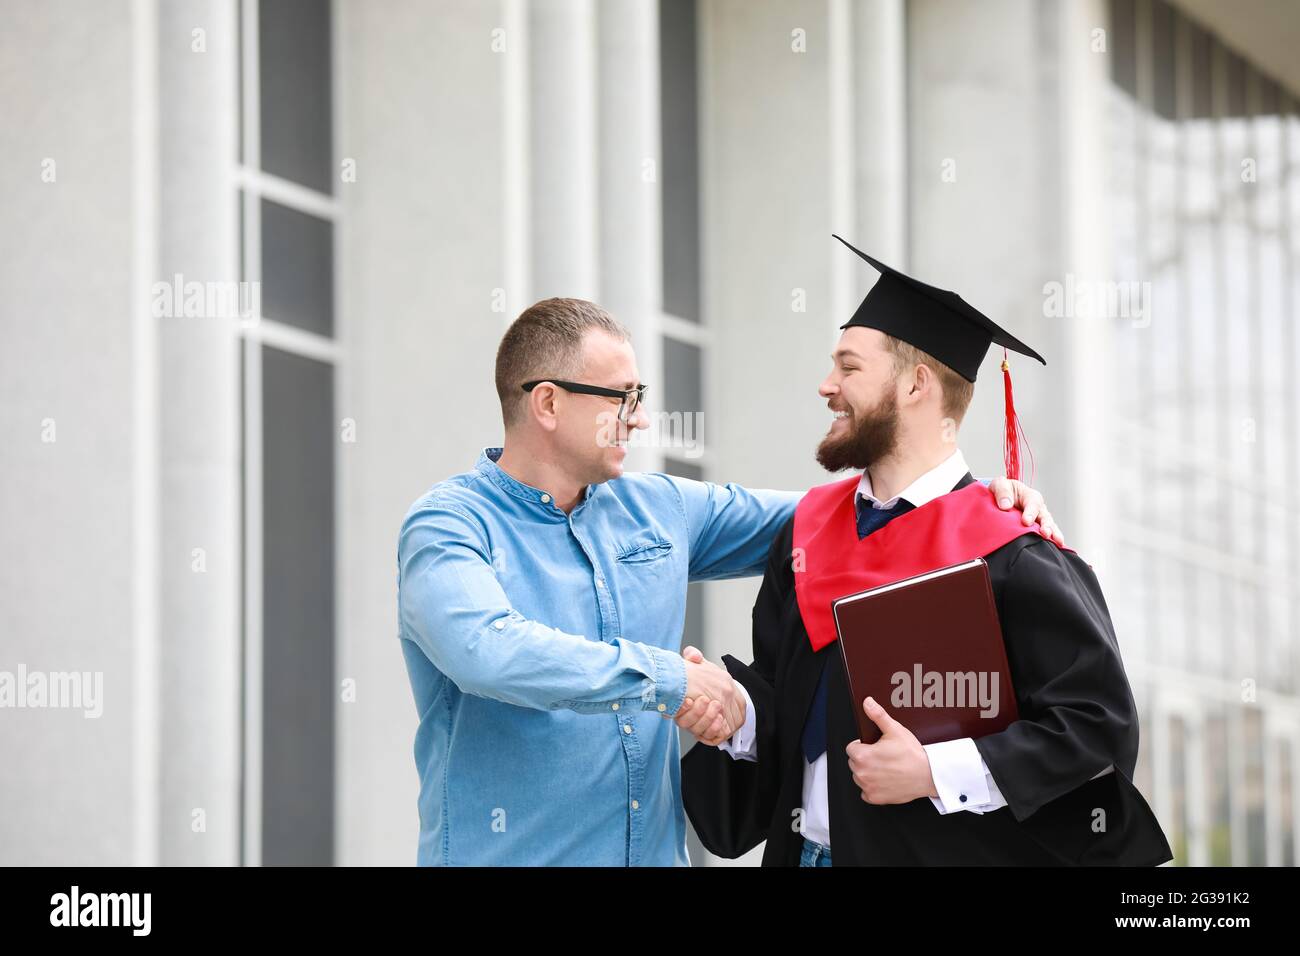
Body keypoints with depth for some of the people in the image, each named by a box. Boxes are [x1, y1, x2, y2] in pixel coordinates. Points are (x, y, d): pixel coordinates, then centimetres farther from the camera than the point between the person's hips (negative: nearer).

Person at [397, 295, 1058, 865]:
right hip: (509, 853, -6)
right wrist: (664, 676, -26)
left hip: (655, 851, 6)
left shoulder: (656, 509, 10)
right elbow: (485, 650, -29)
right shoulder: (449, 525, -10)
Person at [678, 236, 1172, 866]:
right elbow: (780, 694, 10)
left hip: (951, 851, -5)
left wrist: (936, 773, -24)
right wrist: (734, 709, -11)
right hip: (804, 849, 6)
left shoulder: (1008, 557, -16)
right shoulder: (807, 534, 4)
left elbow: (1098, 721, -19)